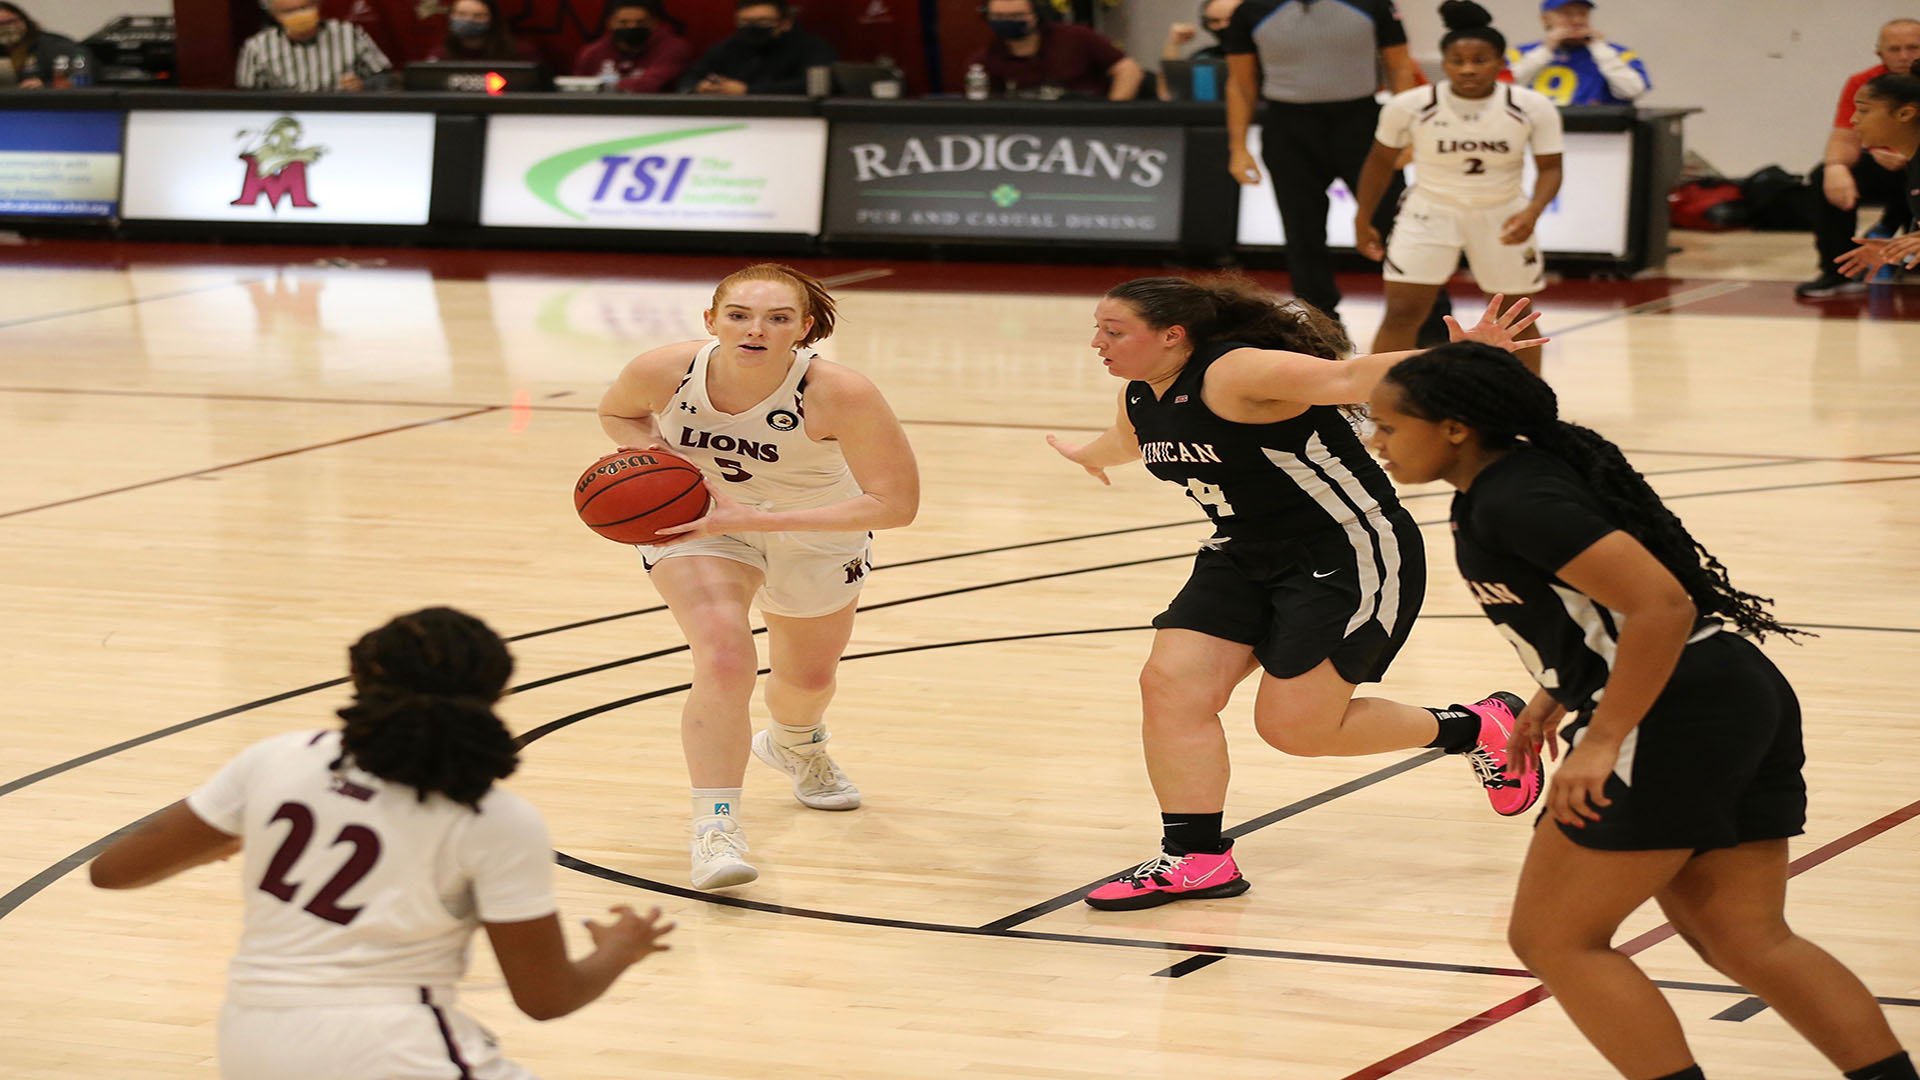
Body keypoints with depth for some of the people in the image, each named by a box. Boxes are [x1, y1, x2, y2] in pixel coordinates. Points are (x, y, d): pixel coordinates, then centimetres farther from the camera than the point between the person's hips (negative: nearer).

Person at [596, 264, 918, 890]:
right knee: (724, 662, -27)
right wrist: (652, 454, -29)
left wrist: (750, 517, -41)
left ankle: (795, 746, 60)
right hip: (697, 524, -1)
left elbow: (895, 504, -37)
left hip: (818, 535, 1)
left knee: (808, 678, 23)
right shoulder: (663, 372, -28)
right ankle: (715, 830, -16)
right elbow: (618, 413, -3)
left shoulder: (838, 393, -38)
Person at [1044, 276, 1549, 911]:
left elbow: (1350, 377, -37)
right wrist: (1091, 456, 51)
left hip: (1347, 555, -9)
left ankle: (1479, 728, 13)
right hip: (1246, 557, 9)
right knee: (1171, 683, -7)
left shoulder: (1236, 375, -26)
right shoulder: (1140, 400, 2)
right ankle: (1195, 859, 2)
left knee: (1294, 727, -8)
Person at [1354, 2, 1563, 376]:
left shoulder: (1533, 108, -17)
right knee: (1401, 314, -11)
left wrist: (1532, 212, -28)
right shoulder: (1409, 106, -17)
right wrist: (1363, 221, 4)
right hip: (1430, 211, -1)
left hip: (1503, 215, 1)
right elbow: (1381, 162, -2)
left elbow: (1550, 167, -10)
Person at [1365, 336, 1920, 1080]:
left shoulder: (1513, 501, -16)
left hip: (1674, 720, -10)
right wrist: (1555, 692, 24)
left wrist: (1601, 743, -22)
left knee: (1553, 937, 0)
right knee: (1748, 943, 12)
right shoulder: (1527, 470, 14)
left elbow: (1662, 604, -24)